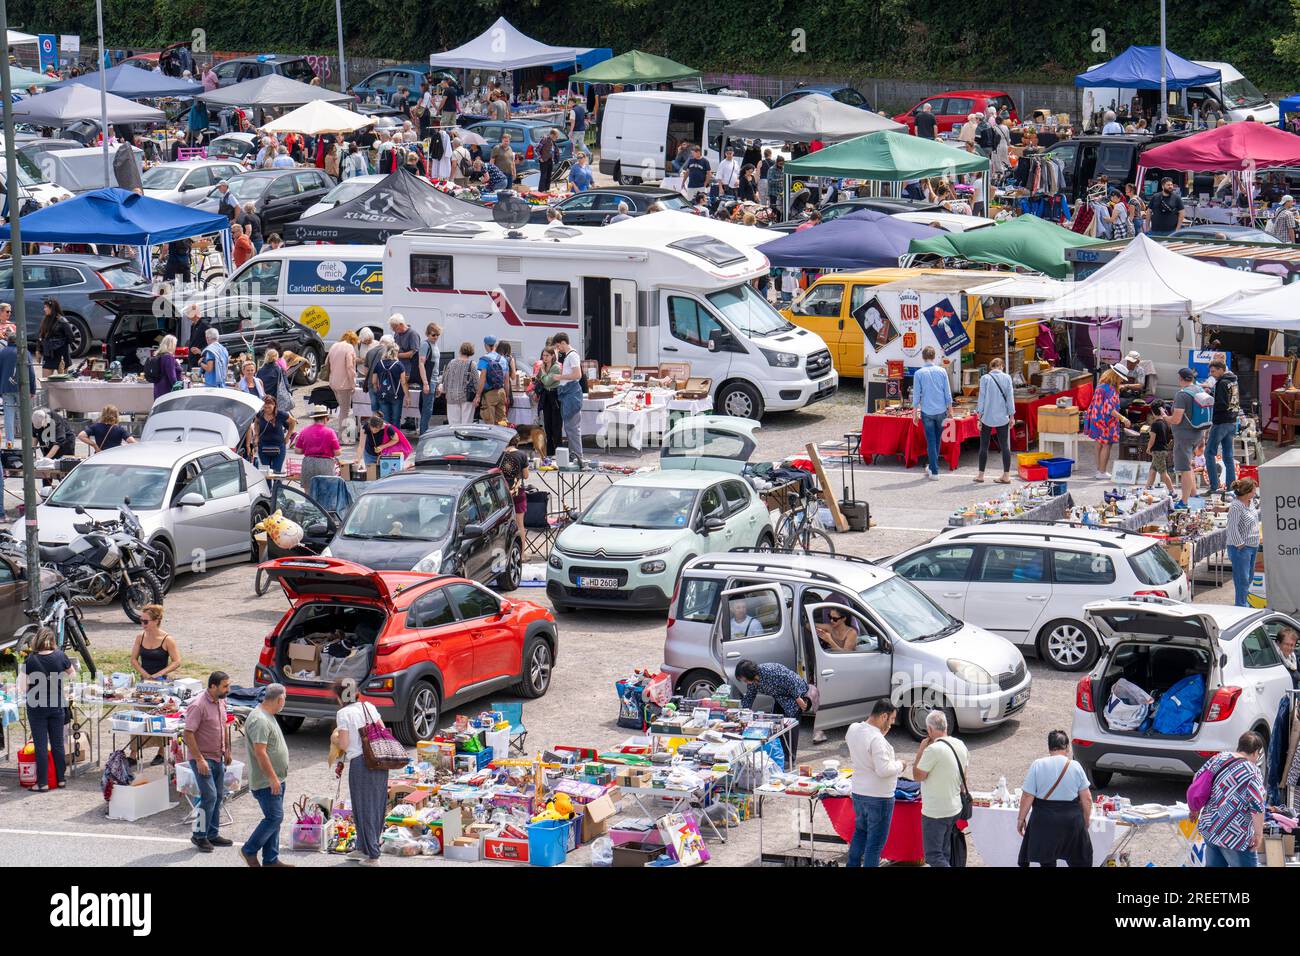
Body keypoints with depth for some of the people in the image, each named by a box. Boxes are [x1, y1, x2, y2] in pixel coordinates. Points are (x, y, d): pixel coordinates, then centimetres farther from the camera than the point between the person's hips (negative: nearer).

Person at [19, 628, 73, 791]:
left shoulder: (31, 660, -15)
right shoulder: (60, 656, -8)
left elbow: (22, 688, -14)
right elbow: (71, 673, 13)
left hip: (36, 707, -3)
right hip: (56, 706, 3)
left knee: (40, 745, 2)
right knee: (58, 744, 12)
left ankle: (42, 783, 4)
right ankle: (61, 779, 17)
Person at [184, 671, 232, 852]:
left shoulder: (221, 702, 5)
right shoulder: (198, 705, -22)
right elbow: (188, 734, -23)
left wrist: (227, 750, 20)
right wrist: (199, 759, -24)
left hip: (218, 758, 9)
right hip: (202, 759, -9)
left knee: (218, 796, 12)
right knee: (209, 796, -11)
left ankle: (212, 834, 22)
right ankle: (199, 835, 1)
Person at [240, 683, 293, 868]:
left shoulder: (267, 717, 13)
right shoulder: (259, 720, -21)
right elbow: (260, 752, -26)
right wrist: (273, 778, -24)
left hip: (275, 779, 10)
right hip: (266, 782, -10)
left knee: (274, 818, 12)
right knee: (274, 818, -7)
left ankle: (271, 859, 17)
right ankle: (249, 850, 5)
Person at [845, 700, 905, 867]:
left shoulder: (853, 729, -1)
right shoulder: (876, 739, -26)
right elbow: (883, 770, -29)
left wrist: (882, 733, 7)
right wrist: (899, 765, -9)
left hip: (858, 792, 8)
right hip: (879, 797, -8)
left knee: (860, 832, 25)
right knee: (876, 841, 2)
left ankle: (852, 865, 32)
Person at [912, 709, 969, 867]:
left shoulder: (933, 750, -22)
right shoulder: (960, 745, 5)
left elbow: (918, 776, -14)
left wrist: (920, 751, -6)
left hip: (935, 813, -9)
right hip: (955, 809, 9)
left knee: (933, 856, -3)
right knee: (945, 853, 18)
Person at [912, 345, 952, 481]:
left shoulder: (919, 373, -7)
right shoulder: (941, 372, -2)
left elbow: (916, 395, -5)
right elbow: (948, 393, 2)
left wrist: (915, 413, 4)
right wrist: (950, 410, 12)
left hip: (927, 412, -2)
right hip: (941, 410, 2)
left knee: (931, 441, 2)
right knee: (937, 440, 17)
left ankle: (934, 471, 1)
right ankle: (932, 467, 28)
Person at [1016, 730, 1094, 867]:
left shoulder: (1037, 765, -7)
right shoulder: (1075, 766, -3)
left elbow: (1027, 796, -8)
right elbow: (1086, 799, 0)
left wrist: (1021, 819, 4)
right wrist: (1086, 821, 14)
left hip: (1044, 819, -1)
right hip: (1072, 819, 1)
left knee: (1047, 861, 7)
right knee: (1079, 860, 14)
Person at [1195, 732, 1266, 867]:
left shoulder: (1220, 757, 4)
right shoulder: (1252, 773, -16)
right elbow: (1257, 807, -21)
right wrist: (1258, 834, -12)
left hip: (1208, 827, 7)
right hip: (1234, 836, -7)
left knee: (1214, 865, 18)